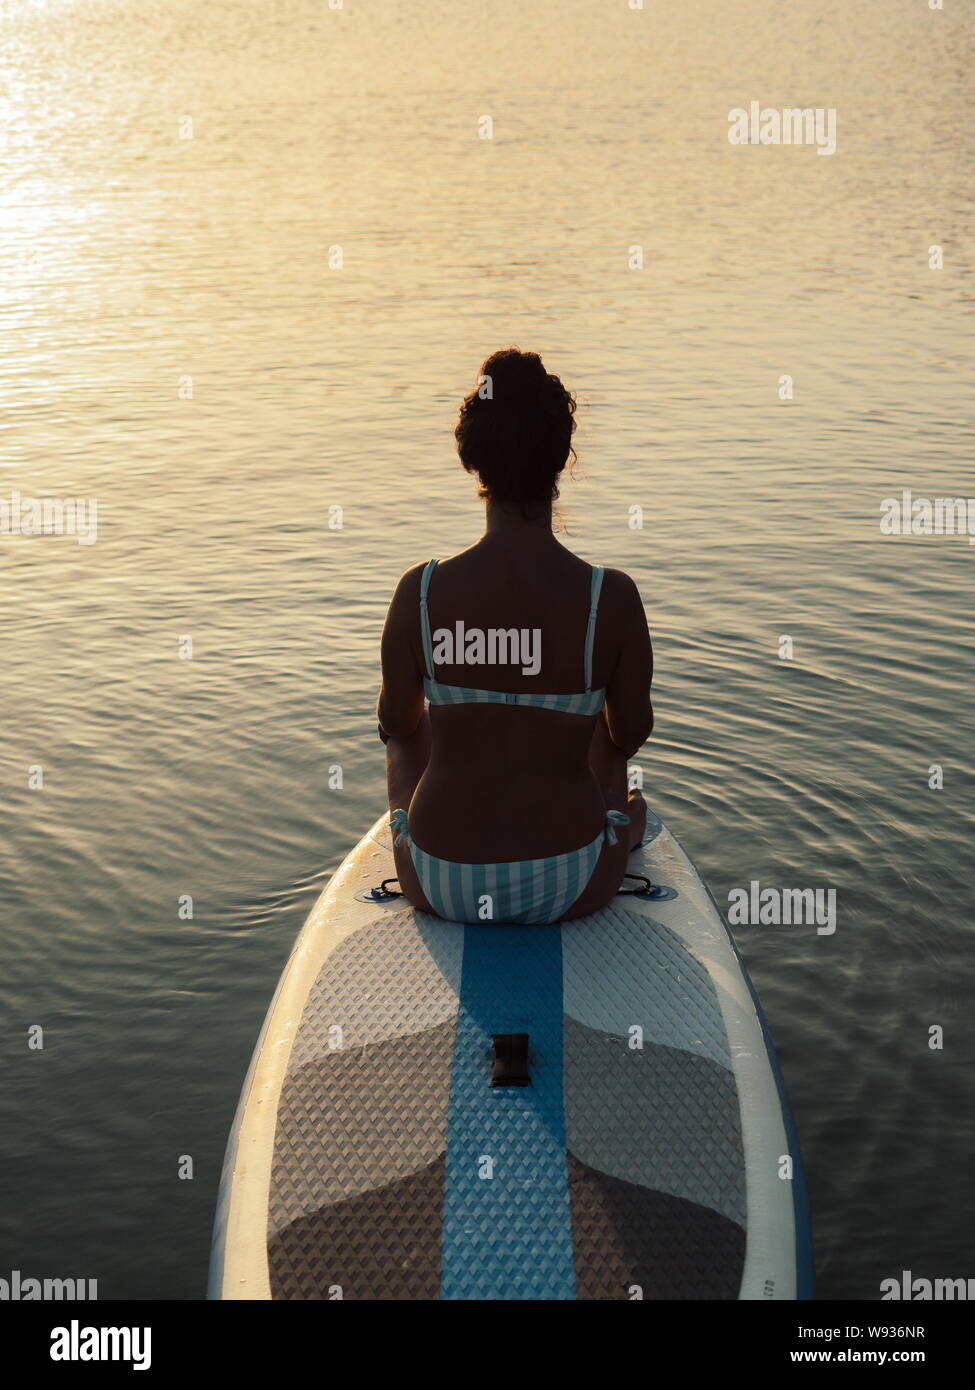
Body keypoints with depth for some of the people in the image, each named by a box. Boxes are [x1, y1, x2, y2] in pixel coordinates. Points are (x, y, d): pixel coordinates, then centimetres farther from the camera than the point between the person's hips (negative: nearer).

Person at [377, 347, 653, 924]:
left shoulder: (420, 591, -14)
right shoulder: (612, 597, -16)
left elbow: (395, 720, 3)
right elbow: (633, 734, -1)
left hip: (442, 888, 1)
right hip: (571, 889, 0)